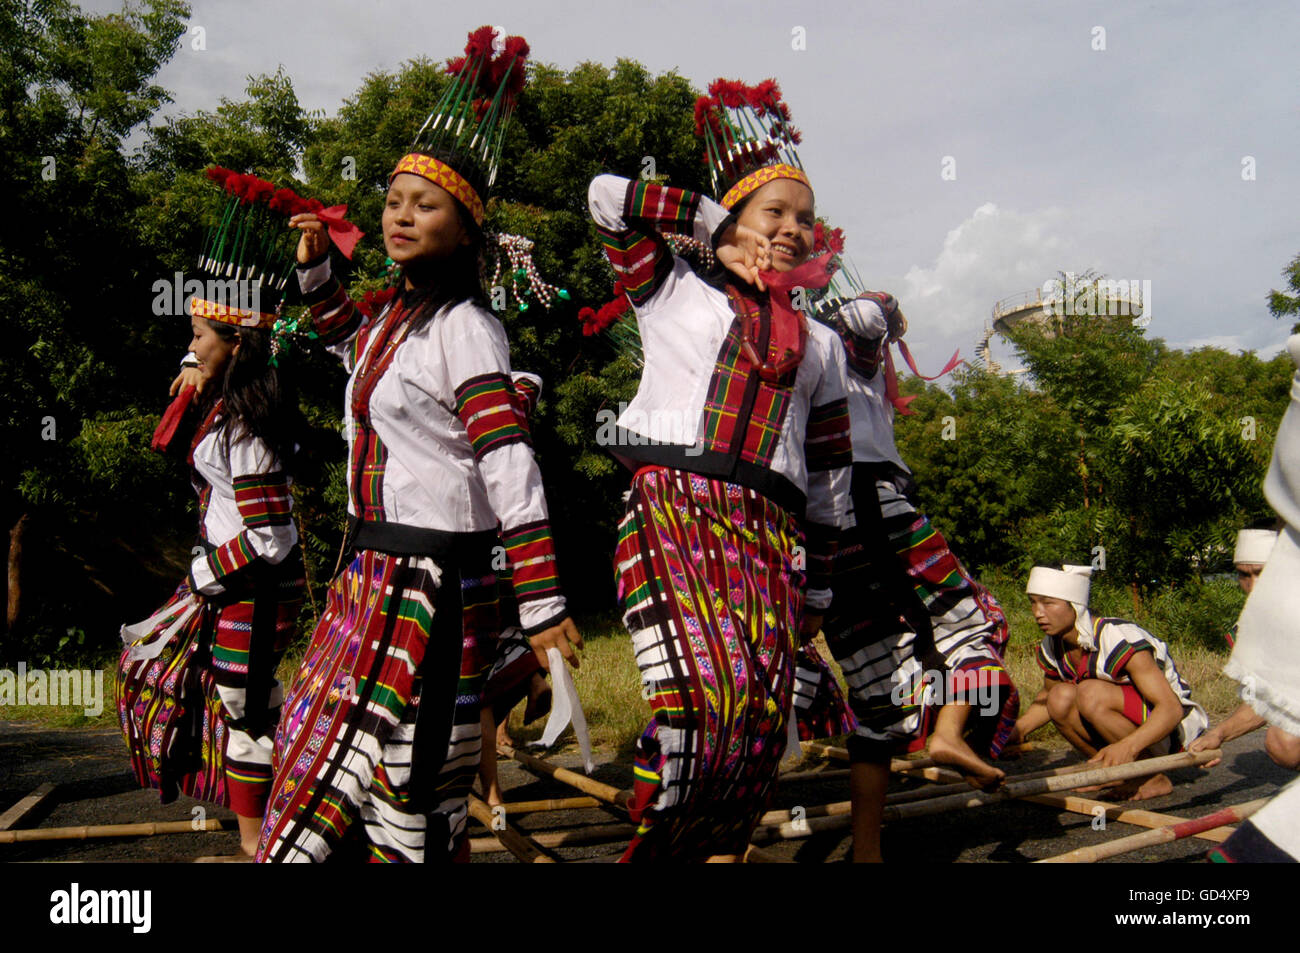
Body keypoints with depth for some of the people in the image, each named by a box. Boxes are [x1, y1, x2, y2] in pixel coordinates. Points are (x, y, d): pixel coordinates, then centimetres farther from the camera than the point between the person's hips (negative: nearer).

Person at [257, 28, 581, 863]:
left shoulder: (464, 328, -15)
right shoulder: (398, 317, 11)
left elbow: (511, 471, -20)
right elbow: (356, 351, 37)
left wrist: (542, 608, -22)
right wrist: (317, 271, 24)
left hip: (433, 579, -9)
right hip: (375, 570, 10)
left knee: (407, 771, -1)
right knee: (324, 746, 19)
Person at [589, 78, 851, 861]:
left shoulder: (820, 346, 23)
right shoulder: (675, 292, 16)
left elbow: (829, 478, 22)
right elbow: (609, 197, 10)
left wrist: (817, 590, 19)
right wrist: (715, 222, 16)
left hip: (767, 535, 4)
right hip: (674, 510, -4)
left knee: (762, 716, -3)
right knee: (705, 699, -19)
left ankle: (720, 850, 13)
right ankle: (648, 845, -4)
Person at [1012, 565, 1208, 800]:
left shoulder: (1120, 640, -27)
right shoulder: (1051, 648, -7)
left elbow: (1171, 709, -31)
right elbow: (1047, 696, 12)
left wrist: (1128, 746, -49)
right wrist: (1016, 730, -8)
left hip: (1172, 730, -6)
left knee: (1091, 693, -30)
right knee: (1061, 697, -18)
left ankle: (1155, 779, -14)